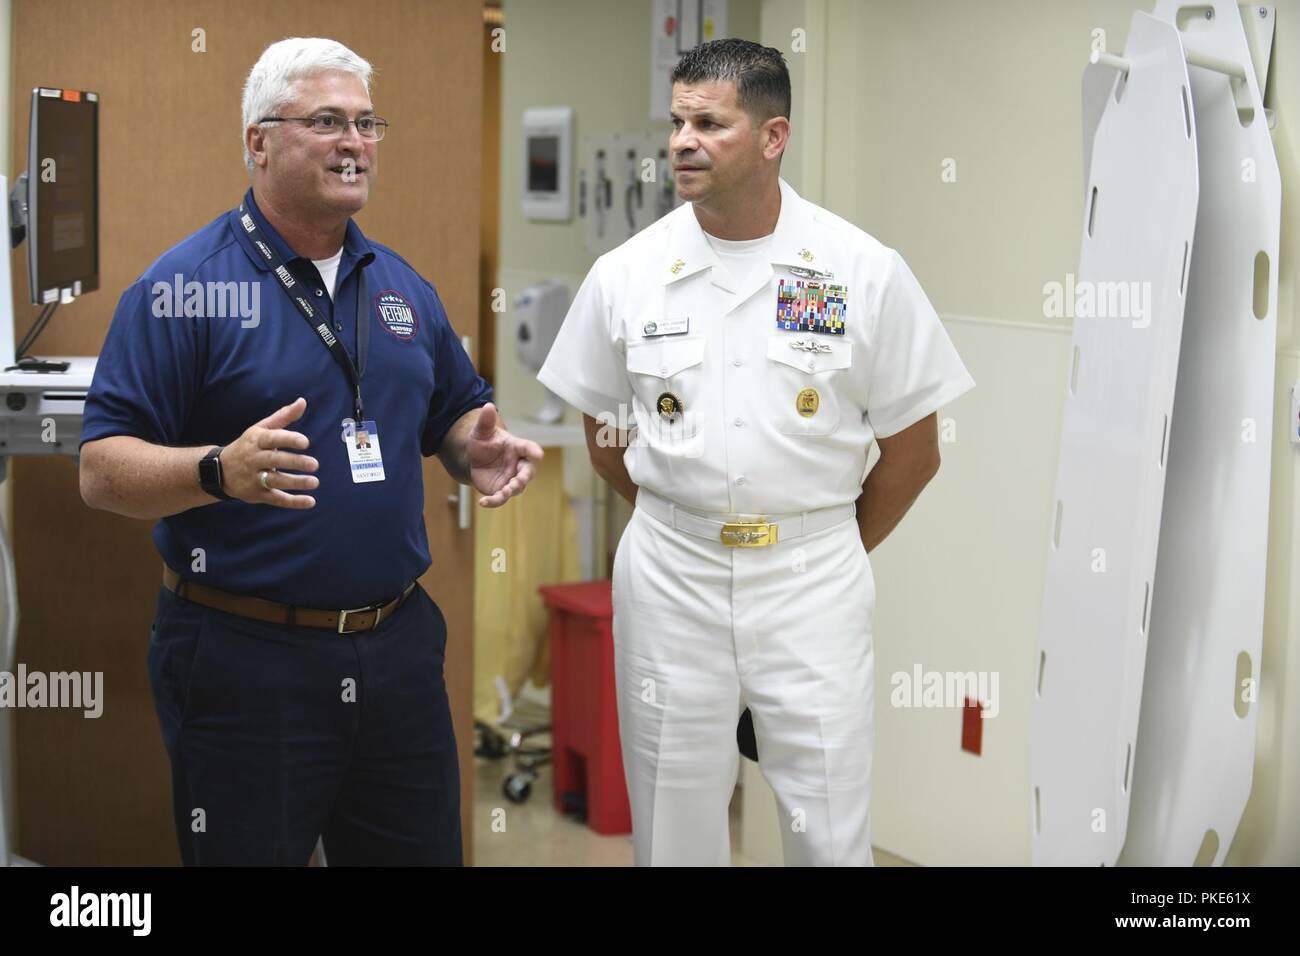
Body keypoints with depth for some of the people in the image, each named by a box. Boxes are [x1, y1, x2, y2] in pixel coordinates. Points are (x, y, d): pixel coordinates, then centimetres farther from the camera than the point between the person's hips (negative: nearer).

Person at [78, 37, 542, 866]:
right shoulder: (183, 286, -9)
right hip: (245, 662, -6)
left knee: (424, 848, 15)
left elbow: (455, 414, 22)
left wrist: (478, 451, -2)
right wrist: (221, 471, -32)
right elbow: (102, 471, -13)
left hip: (398, 647, 6)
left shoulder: (402, 286, 11)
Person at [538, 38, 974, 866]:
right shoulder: (626, 275, -1)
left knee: (831, 835, 2)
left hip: (814, 582, -1)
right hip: (670, 580, 2)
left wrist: (831, 552, 6)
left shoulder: (866, 271, -5)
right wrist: (683, 528, 10)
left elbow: (914, 452, 2)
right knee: (674, 827, 11)